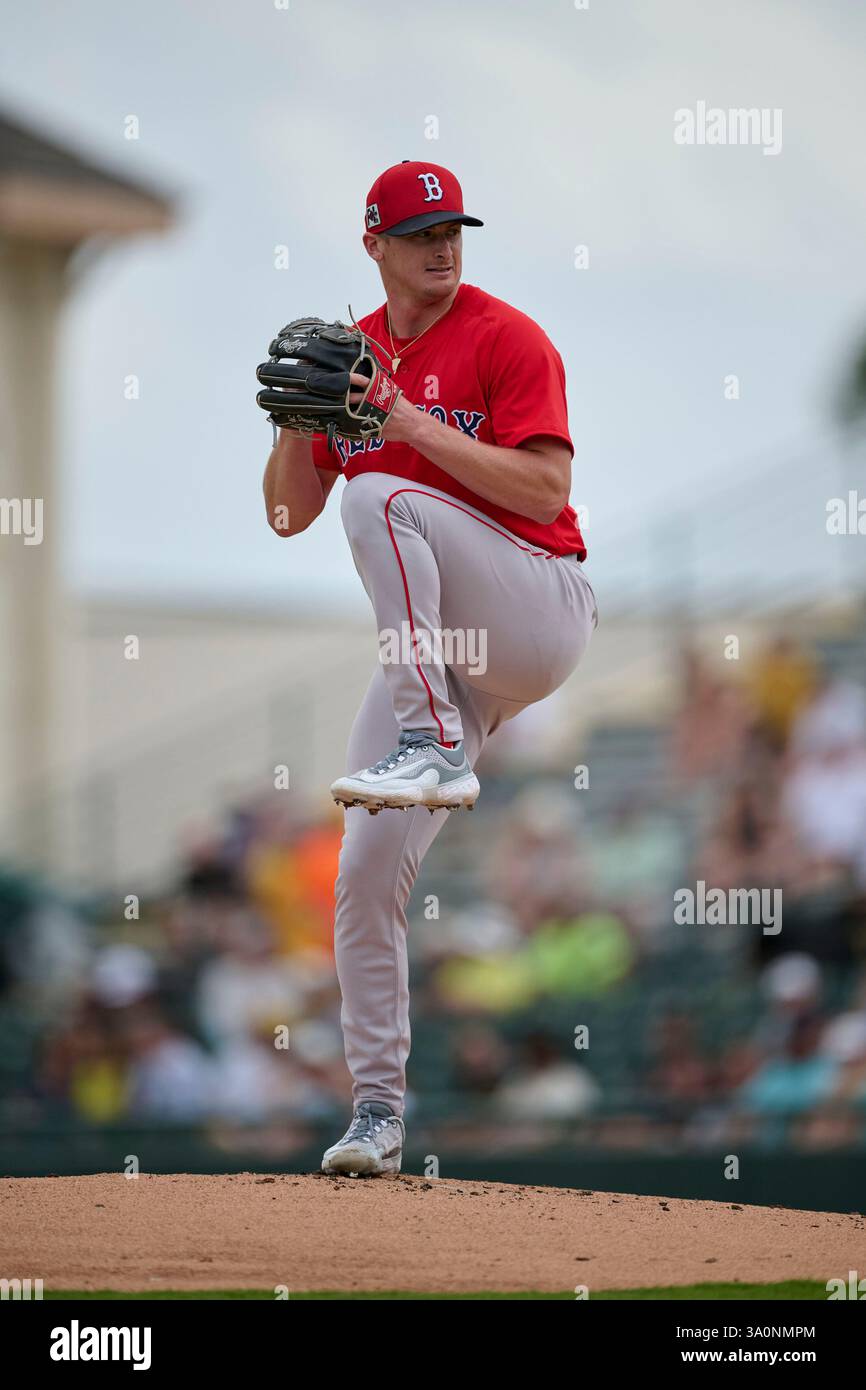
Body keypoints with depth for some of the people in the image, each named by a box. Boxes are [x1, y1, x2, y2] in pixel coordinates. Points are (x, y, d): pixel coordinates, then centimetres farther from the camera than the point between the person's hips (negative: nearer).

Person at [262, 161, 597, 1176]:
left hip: (538, 612, -5)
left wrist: (415, 427, -20)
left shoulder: (507, 339, -5)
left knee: (381, 499, -30)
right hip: (433, 650, 5)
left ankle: (435, 747, -32)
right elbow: (288, 514, 12)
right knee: (367, 871, -5)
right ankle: (377, 1111, 4)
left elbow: (547, 491, -16)